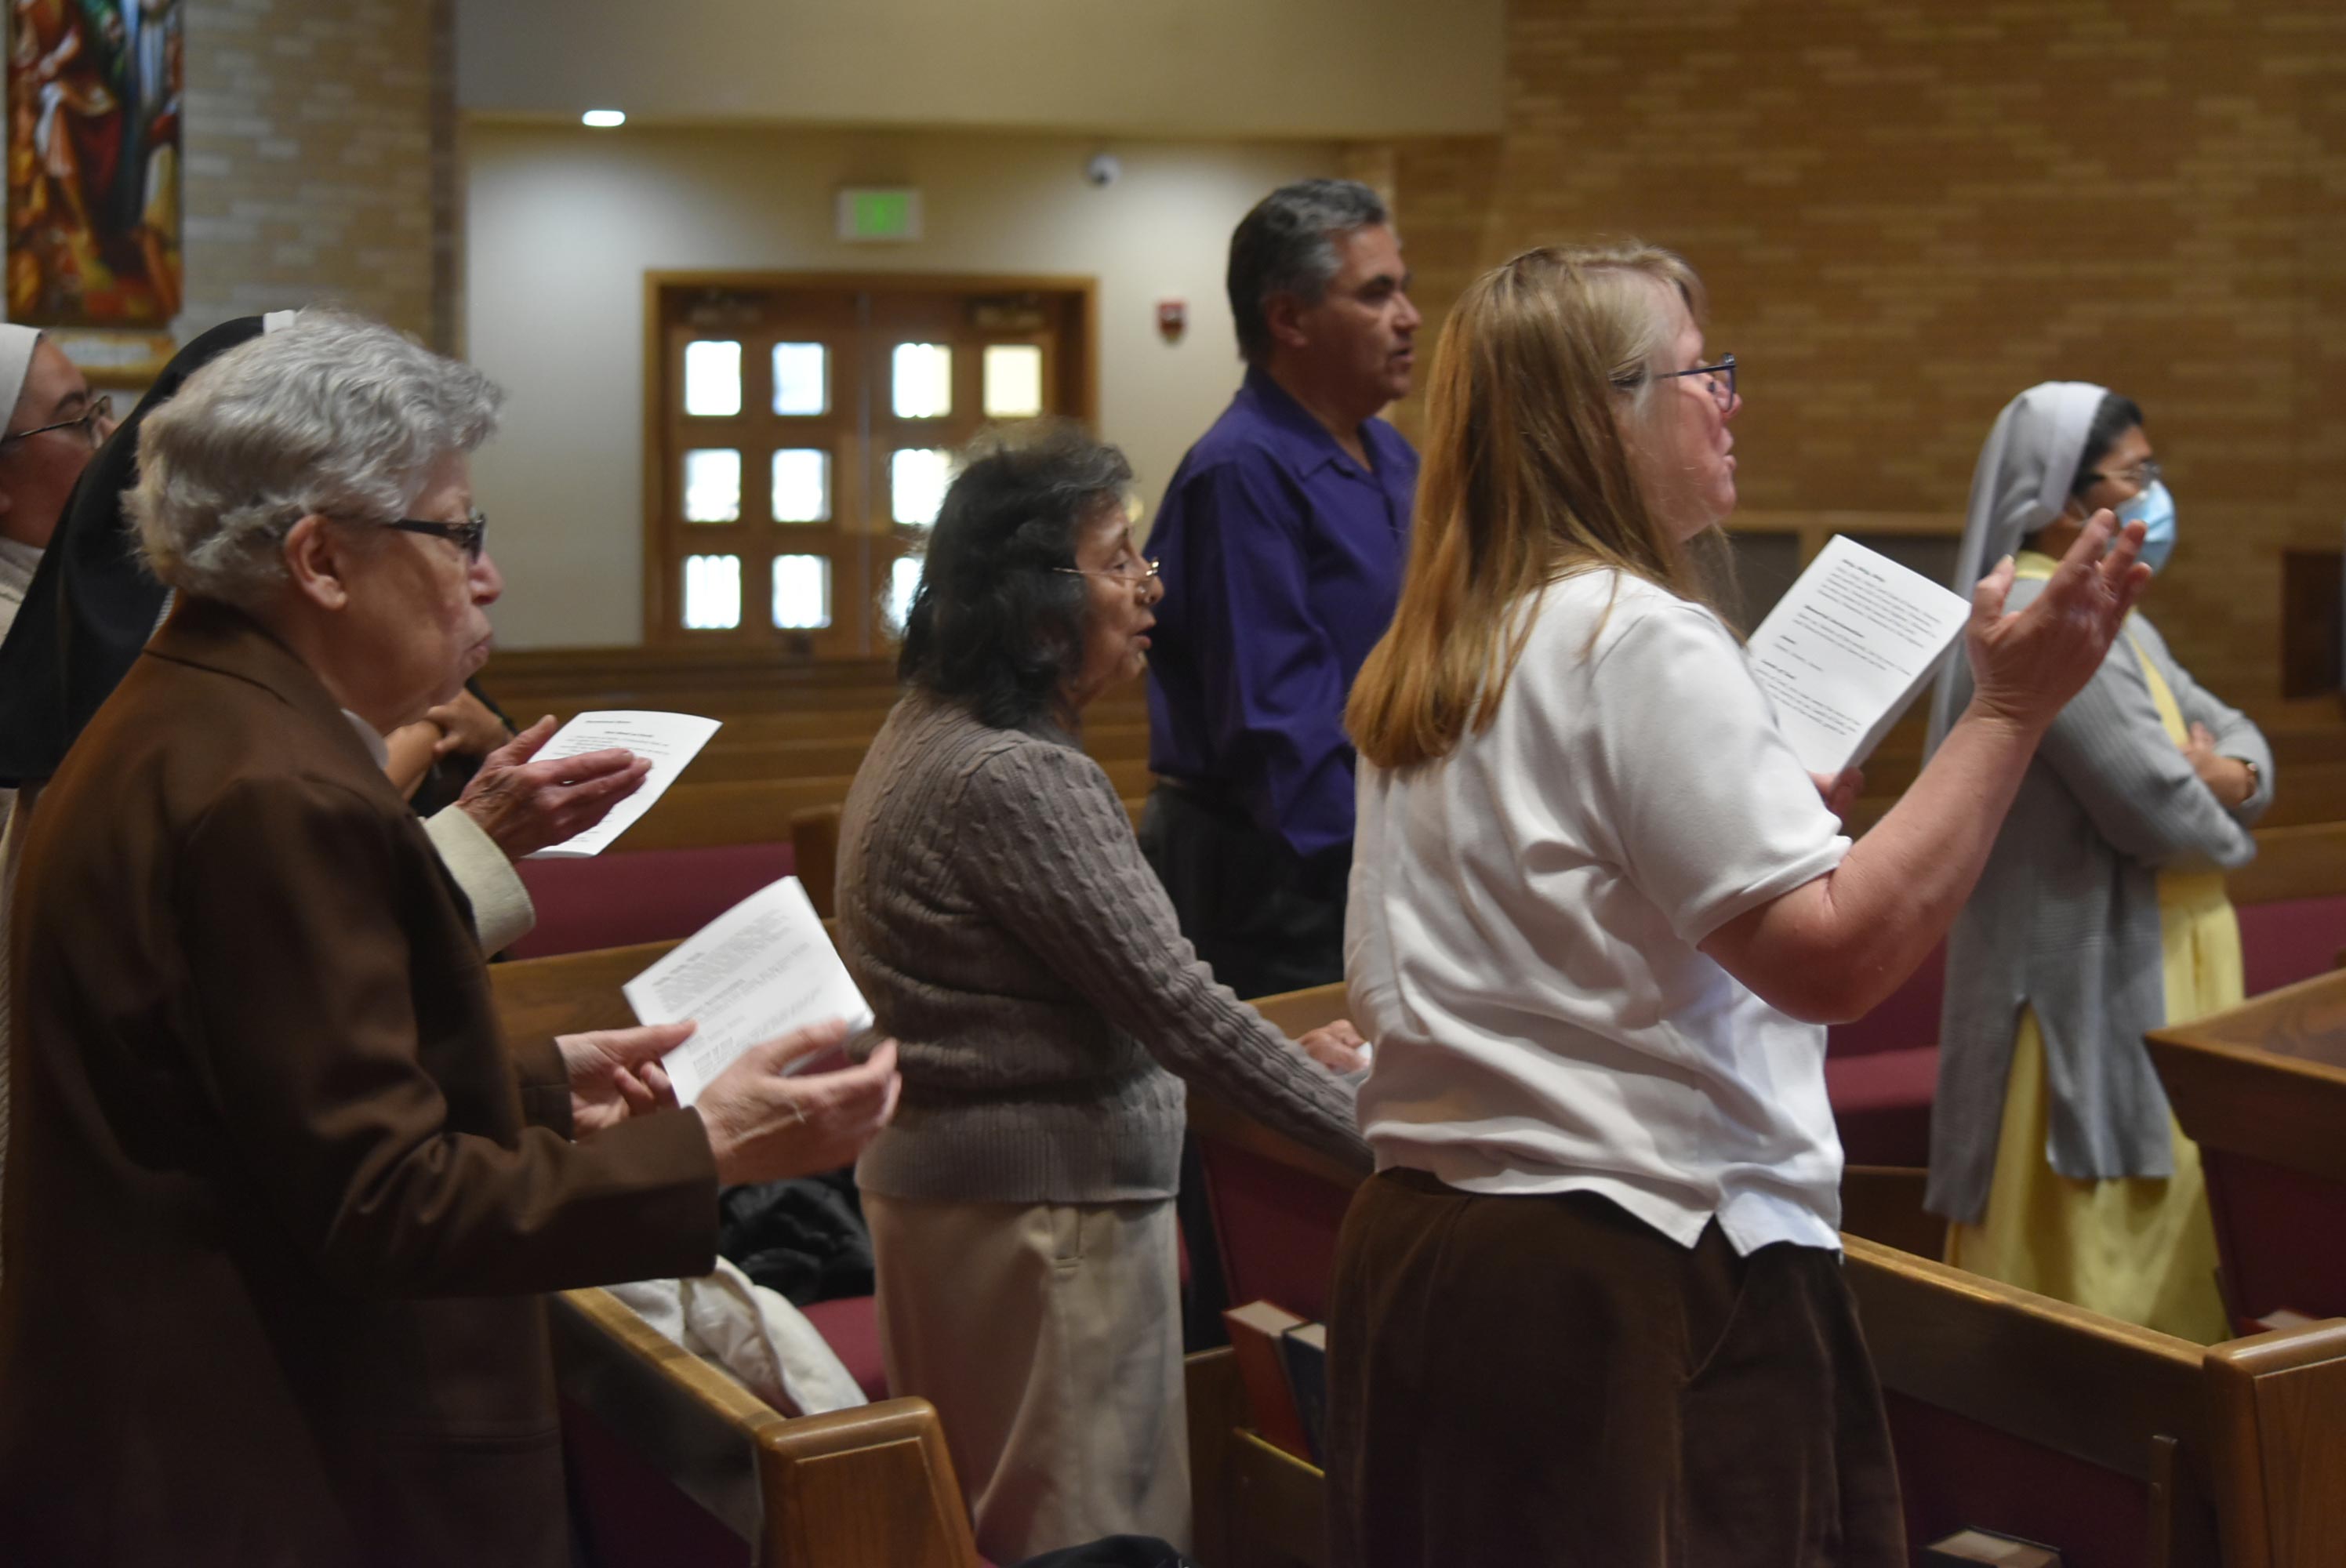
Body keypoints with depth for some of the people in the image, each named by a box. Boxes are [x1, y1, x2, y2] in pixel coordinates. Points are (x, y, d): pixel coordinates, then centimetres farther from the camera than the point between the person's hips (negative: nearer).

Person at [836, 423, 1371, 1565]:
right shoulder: (1014, 778, -22)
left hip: (944, 1170, 10)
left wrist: (1279, 1056, 18)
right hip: (1044, 1208, -10)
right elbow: (1173, 1002, -22)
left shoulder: (934, 730, 10)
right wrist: (1374, 1130, -15)